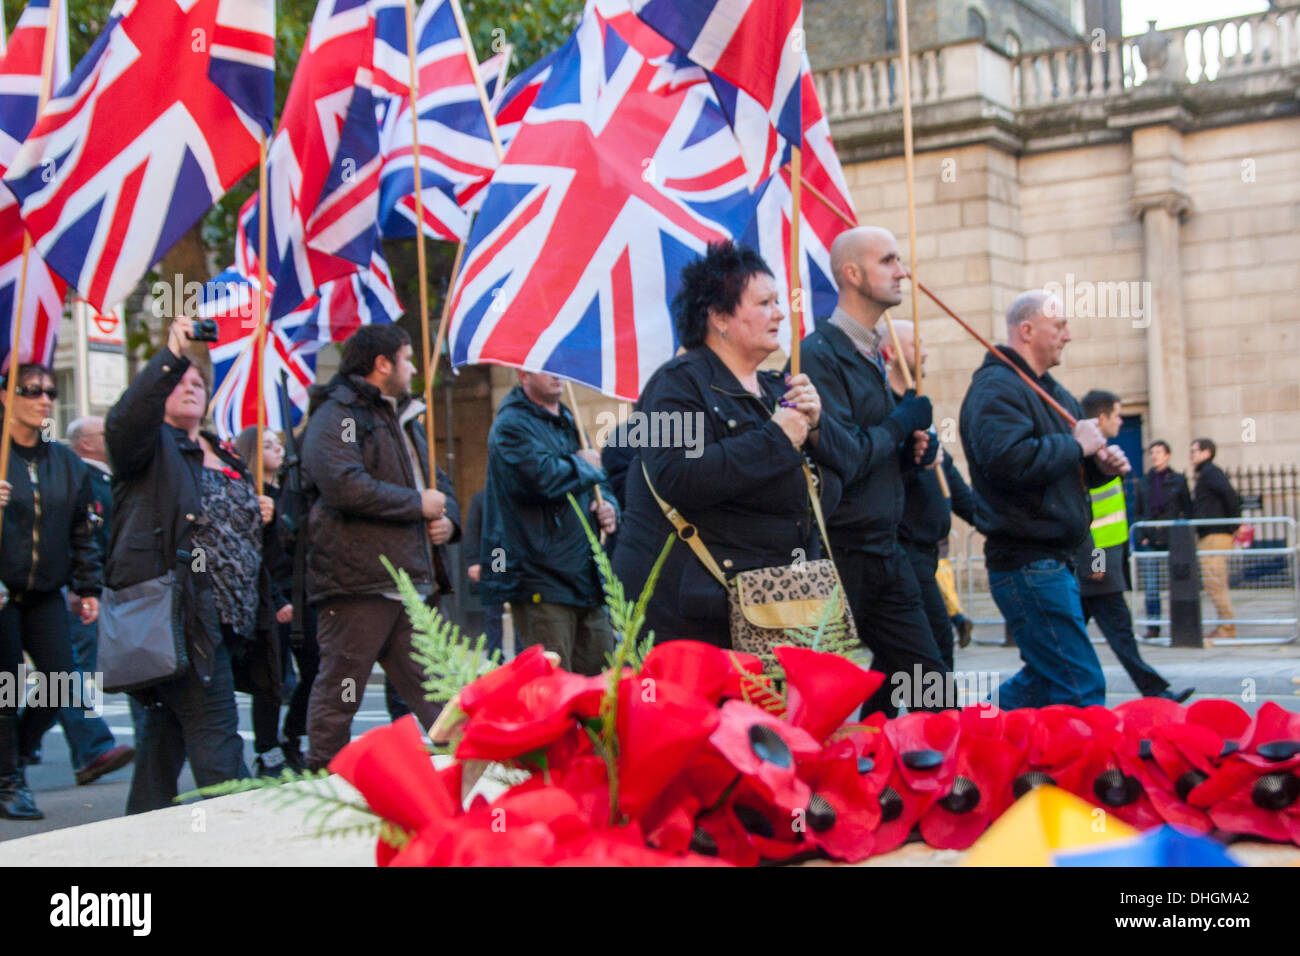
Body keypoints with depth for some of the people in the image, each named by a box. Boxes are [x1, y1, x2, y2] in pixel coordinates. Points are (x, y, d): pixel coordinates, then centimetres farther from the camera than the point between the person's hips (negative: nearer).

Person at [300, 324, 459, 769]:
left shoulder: (405, 419, 24)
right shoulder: (336, 415, -7)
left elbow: (438, 483, 32)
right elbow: (344, 485, -23)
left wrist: (448, 516, 7)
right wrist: (418, 503, -13)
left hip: (412, 581, 9)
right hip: (356, 583, -9)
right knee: (339, 694, -1)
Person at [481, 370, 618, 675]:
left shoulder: (568, 423, 21)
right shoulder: (512, 424, -7)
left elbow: (601, 483, 29)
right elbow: (545, 477, -25)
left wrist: (608, 507, 6)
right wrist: (584, 464, -6)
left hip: (585, 579, 9)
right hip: (540, 581, -9)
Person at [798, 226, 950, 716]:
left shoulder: (874, 355, 16)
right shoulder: (820, 355, -14)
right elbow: (840, 460, -23)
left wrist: (913, 448, 4)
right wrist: (902, 422, -8)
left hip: (885, 555, 9)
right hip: (839, 559, -9)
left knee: (932, 689, 6)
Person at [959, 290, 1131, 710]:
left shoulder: (1052, 392, 21)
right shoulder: (996, 388, -13)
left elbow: (1068, 469, 30)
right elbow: (1011, 459, -30)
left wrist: (1101, 463, 8)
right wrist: (1076, 445, -17)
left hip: (1055, 560, 11)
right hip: (1026, 561, -11)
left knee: (1045, 679, 18)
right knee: (1081, 689, -11)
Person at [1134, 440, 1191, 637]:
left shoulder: (1178, 480, 6)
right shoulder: (1144, 483, 13)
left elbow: (1188, 511, 6)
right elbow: (1138, 512, 15)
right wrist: (1141, 536, 2)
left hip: (1172, 539, -2)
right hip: (1150, 541, 2)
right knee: (1151, 586, -2)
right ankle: (1153, 626, 4)